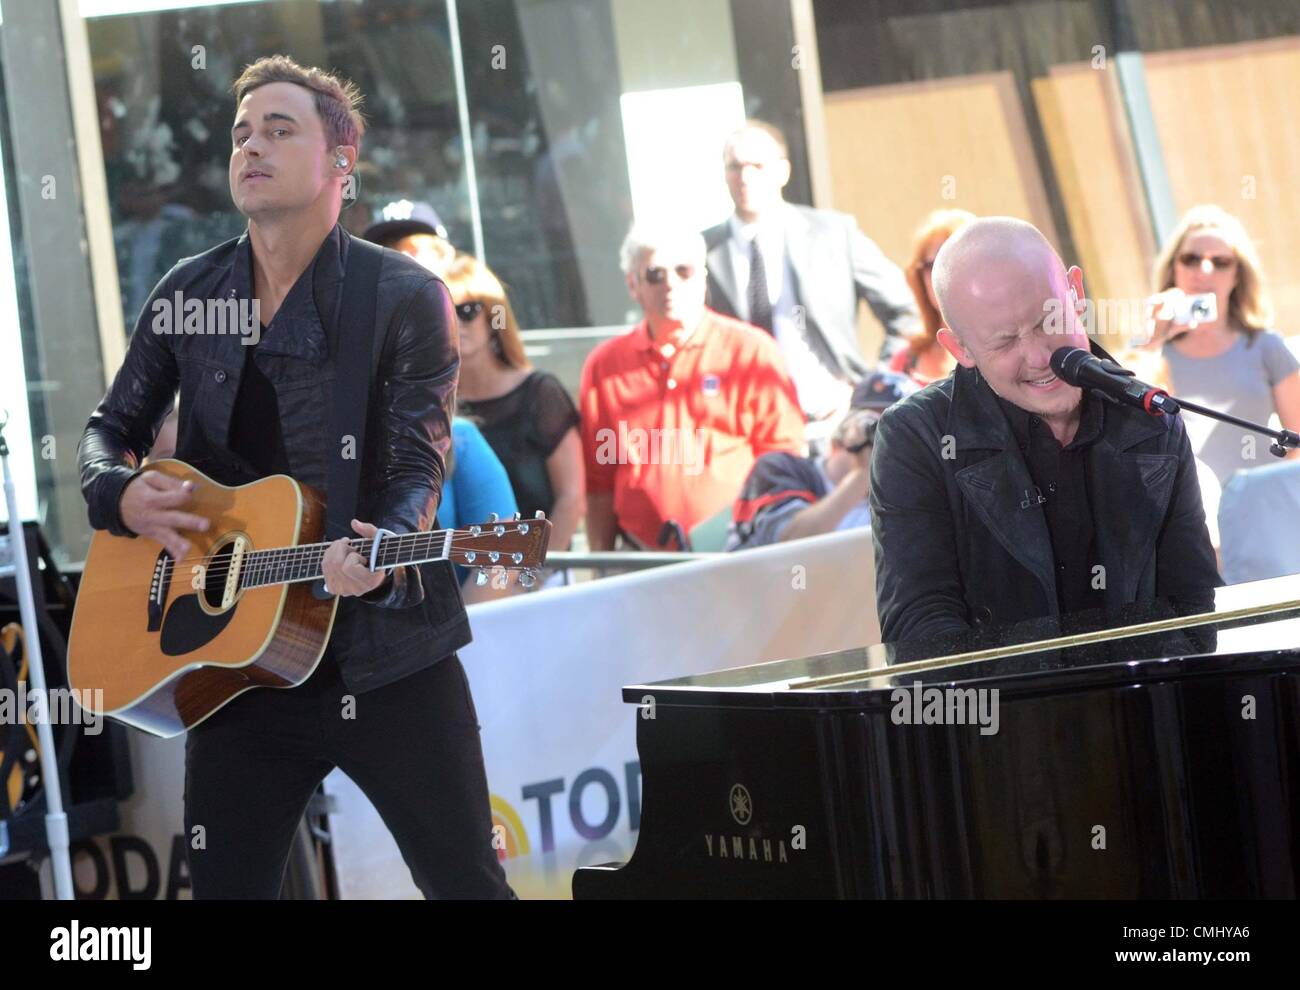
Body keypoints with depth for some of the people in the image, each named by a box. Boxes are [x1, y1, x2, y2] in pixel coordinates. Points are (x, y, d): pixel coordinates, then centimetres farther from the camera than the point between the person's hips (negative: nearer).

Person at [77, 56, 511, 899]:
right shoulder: (188, 293, 7)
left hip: (387, 657, -3)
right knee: (224, 885, 7)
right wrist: (123, 494, -8)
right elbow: (113, 429, 15)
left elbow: (419, 471, -10)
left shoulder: (406, 299, -6)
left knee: (470, 884, 1)